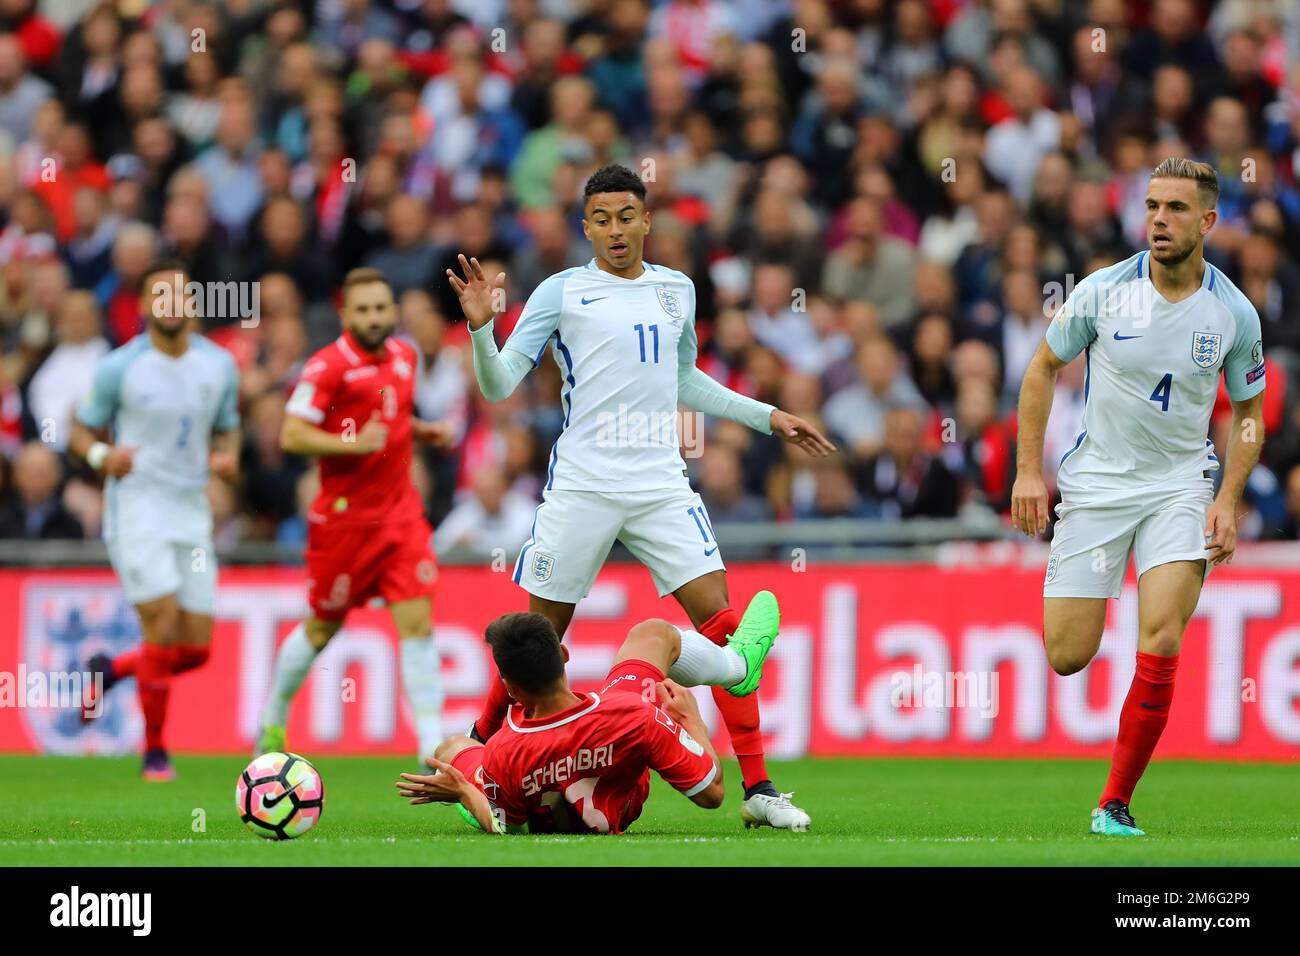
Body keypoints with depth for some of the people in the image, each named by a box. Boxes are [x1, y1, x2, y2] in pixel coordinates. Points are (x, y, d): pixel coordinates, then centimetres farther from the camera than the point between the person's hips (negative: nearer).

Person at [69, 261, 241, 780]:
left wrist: (228, 457, -6)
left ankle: (108, 671, 30)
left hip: (192, 514, 5)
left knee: (196, 650, 2)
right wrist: (102, 455, -20)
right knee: (163, 629, -15)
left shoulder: (220, 365, 5)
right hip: (136, 508, -5)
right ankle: (154, 752, 1)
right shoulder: (119, 367, -6)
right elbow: (80, 431, 2)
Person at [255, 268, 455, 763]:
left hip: (401, 514, 5)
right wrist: (353, 443, -27)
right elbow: (292, 435, -18)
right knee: (322, 628, 9)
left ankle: (433, 747, -8)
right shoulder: (329, 366, -13)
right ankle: (273, 718, 33)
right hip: (344, 516, -5)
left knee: (418, 623, -7)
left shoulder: (404, 356, 9)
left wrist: (424, 430, 9)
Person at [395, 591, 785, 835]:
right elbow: (711, 793, -28)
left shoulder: (502, 756, -42)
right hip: (621, 813, 0)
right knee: (652, 633, 13)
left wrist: (463, 794, -8)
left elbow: (503, 828, -22)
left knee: (451, 748, 28)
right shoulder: (633, 716, -42)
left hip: (544, 821, 0)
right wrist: (690, 715, -13)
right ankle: (738, 665, 46)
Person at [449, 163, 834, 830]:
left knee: (721, 619, -9)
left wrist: (767, 417, 28)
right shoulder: (562, 293, 0)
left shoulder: (676, 291, 13)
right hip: (581, 487, -3)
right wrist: (481, 326, -21)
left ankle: (757, 787, -6)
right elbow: (499, 385, -3)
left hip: (662, 487, 3)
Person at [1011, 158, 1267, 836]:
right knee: (1067, 657, -2)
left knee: (1161, 646, -18)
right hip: (1096, 479, 0)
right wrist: (1029, 471, -3)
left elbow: (1249, 412, 7)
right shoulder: (1104, 291, -9)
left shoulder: (1234, 313, -6)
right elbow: (1043, 368, 4)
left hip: (1180, 485, 0)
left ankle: (1115, 805, -7)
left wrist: (1228, 501, -5)